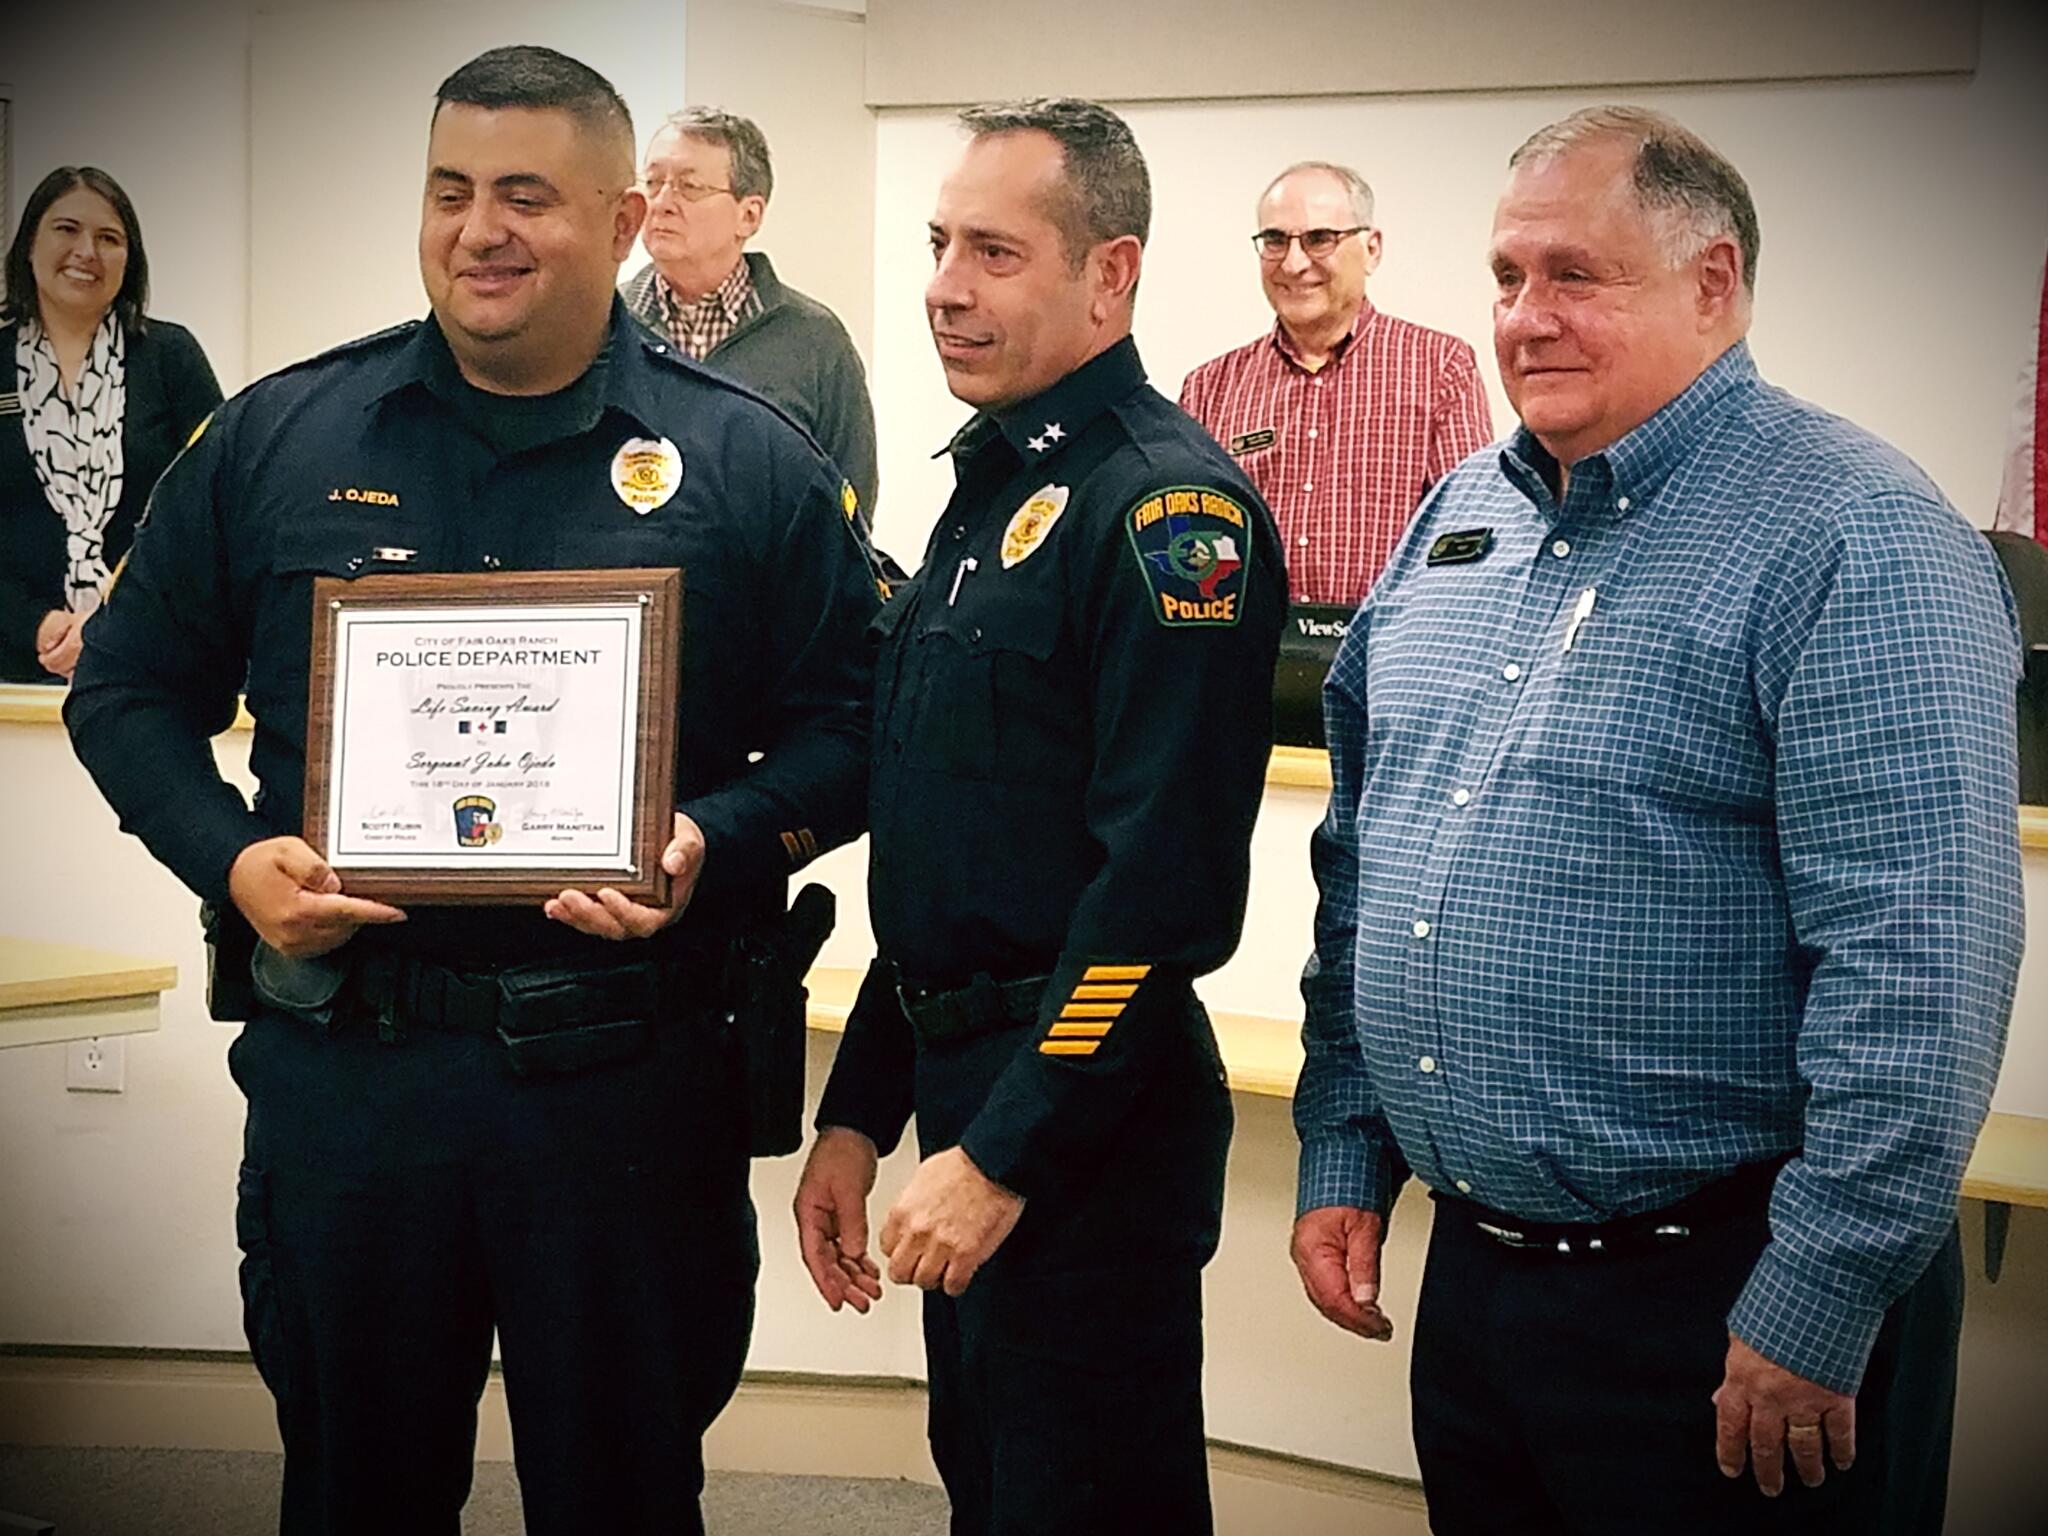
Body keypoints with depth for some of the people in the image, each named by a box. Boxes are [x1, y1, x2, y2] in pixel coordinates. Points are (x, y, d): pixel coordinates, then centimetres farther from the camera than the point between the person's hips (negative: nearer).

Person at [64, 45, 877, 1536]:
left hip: (626, 1070, -1)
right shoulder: (280, 437, 5)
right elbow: (133, 683, 10)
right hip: (342, 1062, 2)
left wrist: (713, 849, -16)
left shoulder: (748, 465, 0)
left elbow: (844, 726, 2)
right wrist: (232, 860, -6)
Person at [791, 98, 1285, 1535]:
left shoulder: (1172, 509, -16)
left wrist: (1008, 1155, -21)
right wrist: (859, 1111, 14)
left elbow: (1166, 887, -23)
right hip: (964, 1093, 9)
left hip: (1085, 1132, -9)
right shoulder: (990, 492, 13)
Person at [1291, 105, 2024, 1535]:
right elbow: (1365, 867, 16)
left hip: (1716, 1300, -7)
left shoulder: (1853, 542, -14)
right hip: (1471, 1266, 7)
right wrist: (1343, 1158, 12)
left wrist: (1816, 1314, -20)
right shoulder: (1460, 519, 9)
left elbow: (1921, 961, -20)